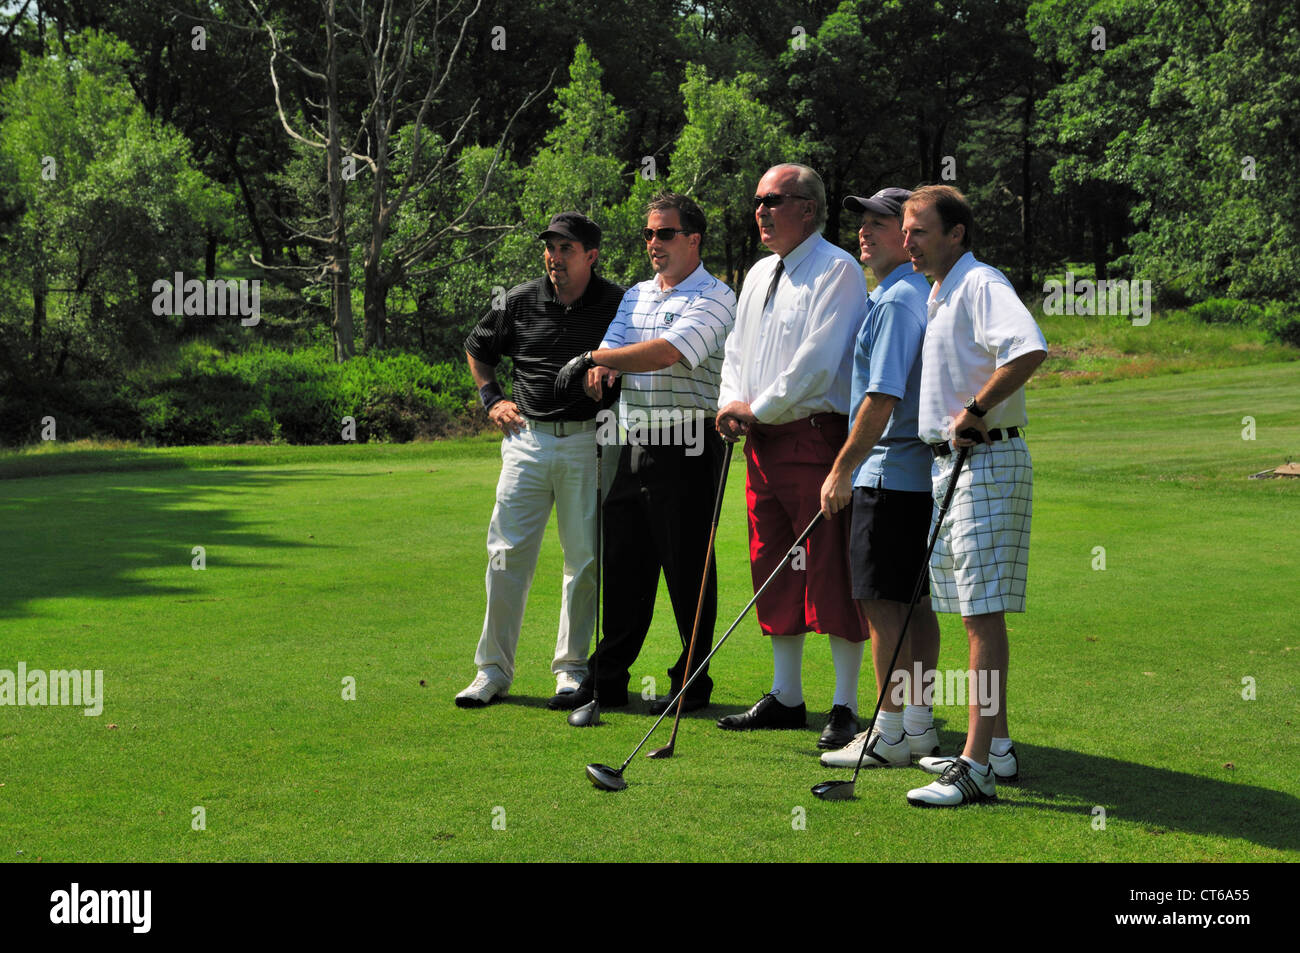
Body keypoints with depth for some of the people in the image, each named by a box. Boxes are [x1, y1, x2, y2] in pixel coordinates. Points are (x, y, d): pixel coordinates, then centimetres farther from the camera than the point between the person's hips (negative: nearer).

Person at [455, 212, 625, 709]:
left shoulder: (618, 305, -1)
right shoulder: (520, 302, 4)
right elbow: (477, 348, 22)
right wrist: (492, 398, 11)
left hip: (589, 442, -1)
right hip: (527, 439, 1)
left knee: (586, 558, 3)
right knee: (507, 552, -1)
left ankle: (572, 666, 15)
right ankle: (493, 668, 7)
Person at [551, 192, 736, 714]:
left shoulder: (714, 298, -6)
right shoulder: (636, 295, 19)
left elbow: (668, 352, -20)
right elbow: (610, 351, 9)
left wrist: (597, 357, -13)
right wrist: (600, 368, -16)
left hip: (686, 449, -7)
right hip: (636, 444, 7)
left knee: (688, 567, -2)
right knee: (622, 562, 9)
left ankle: (693, 681, 8)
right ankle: (607, 679, 17)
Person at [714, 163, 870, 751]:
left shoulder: (837, 271, -9)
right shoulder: (758, 276, 18)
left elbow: (817, 361, -17)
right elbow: (737, 349, 23)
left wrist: (757, 409, -11)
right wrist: (732, 403, 3)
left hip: (817, 436, -8)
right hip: (763, 440, 8)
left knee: (832, 573, -6)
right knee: (773, 570, 11)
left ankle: (845, 708, -2)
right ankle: (785, 697, 21)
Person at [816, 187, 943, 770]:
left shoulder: (896, 300, -15)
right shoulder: (920, 294, 17)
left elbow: (882, 397, -20)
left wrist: (842, 471, -15)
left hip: (889, 475, -10)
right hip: (919, 472, 10)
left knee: (882, 600, -7)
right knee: (914, 599, 11)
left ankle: (890, 734, -5)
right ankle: (919, 722, 16)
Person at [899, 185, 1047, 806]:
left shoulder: (981, 284, -13)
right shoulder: (936, 295, 18)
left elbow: (1029, 350, -30)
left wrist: (975, 411, -23)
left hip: (987, 462, -10)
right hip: (950, 462, 10)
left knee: (984, 613, -12)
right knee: (973, 612, 13)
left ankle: (976, 768, -13)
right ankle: (997, 747, 22)